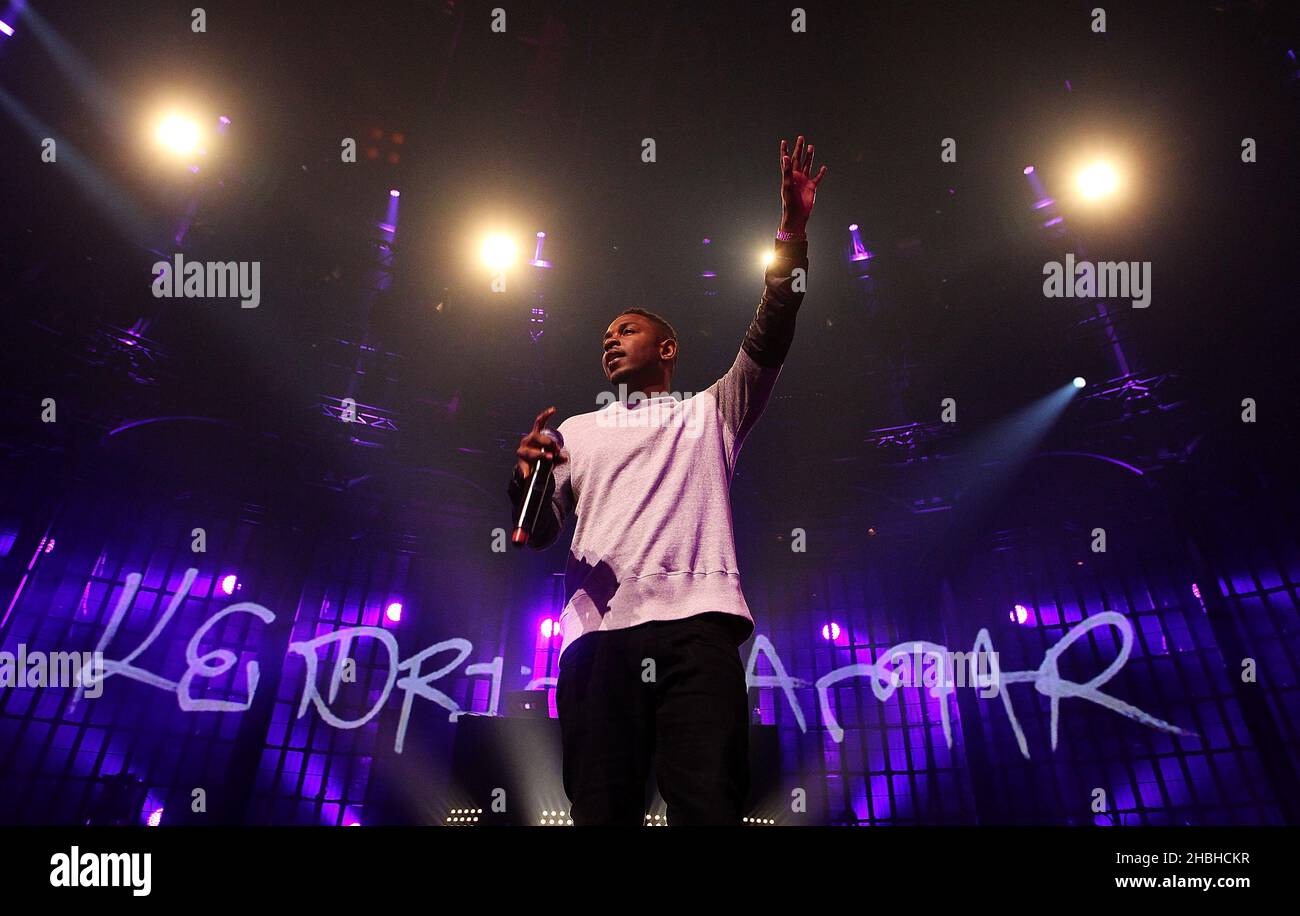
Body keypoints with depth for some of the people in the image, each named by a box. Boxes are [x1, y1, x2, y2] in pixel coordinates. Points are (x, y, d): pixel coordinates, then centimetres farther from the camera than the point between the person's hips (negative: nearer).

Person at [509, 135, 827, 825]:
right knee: (601, 812, -5)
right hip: (597, 631, 2)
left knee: (709, 807, -13)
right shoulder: (578, 430, 28)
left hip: (694, 622, -2)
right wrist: (525, 476, -4)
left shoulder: (710, 414, 24)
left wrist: (792, 232, 0)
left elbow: (768, 341, 10)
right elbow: (539, 532, 19)